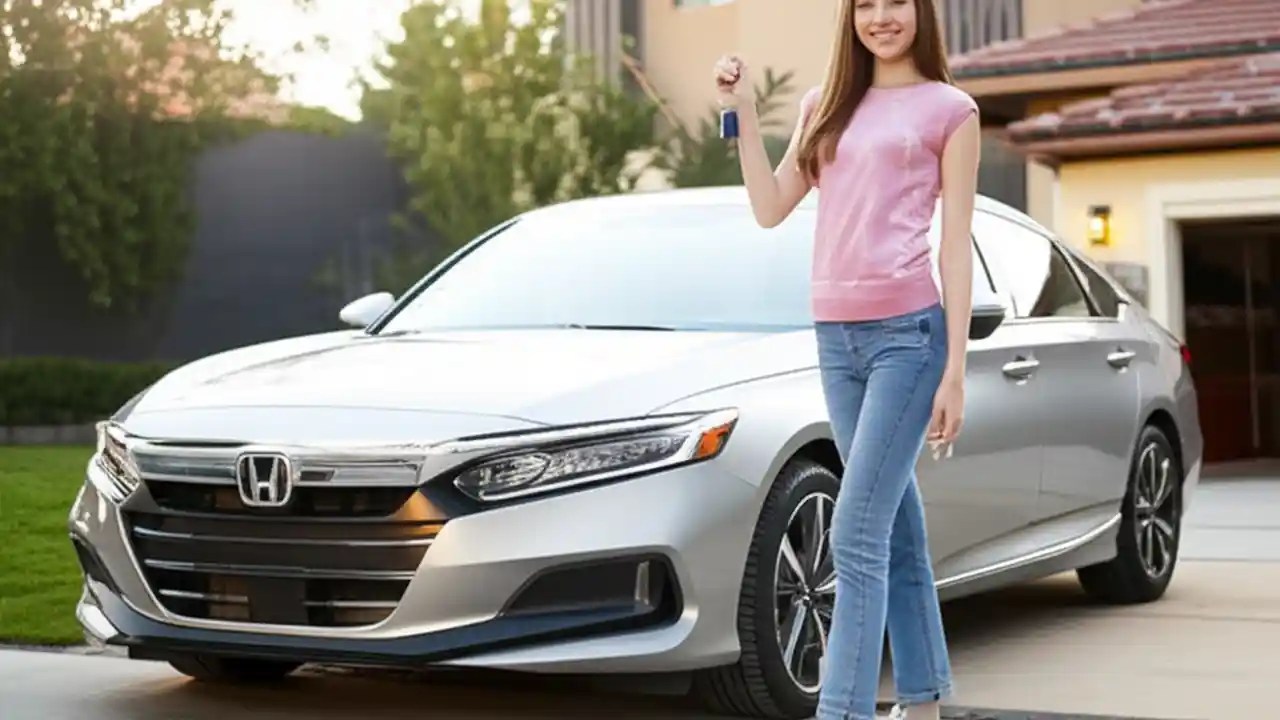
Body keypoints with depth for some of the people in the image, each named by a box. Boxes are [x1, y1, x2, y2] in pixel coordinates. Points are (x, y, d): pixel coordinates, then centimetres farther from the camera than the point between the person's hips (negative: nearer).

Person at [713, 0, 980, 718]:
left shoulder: (949, 108, 2)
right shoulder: (825, 106, 16)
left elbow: (956, 245, -2)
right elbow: (771, 208, 11)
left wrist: (955, 370, -6)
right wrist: (744, 109, 3)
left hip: (909, 332, -5)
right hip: (836, 335, 5)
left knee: (858, 533, -11)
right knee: (896, 531, 12)